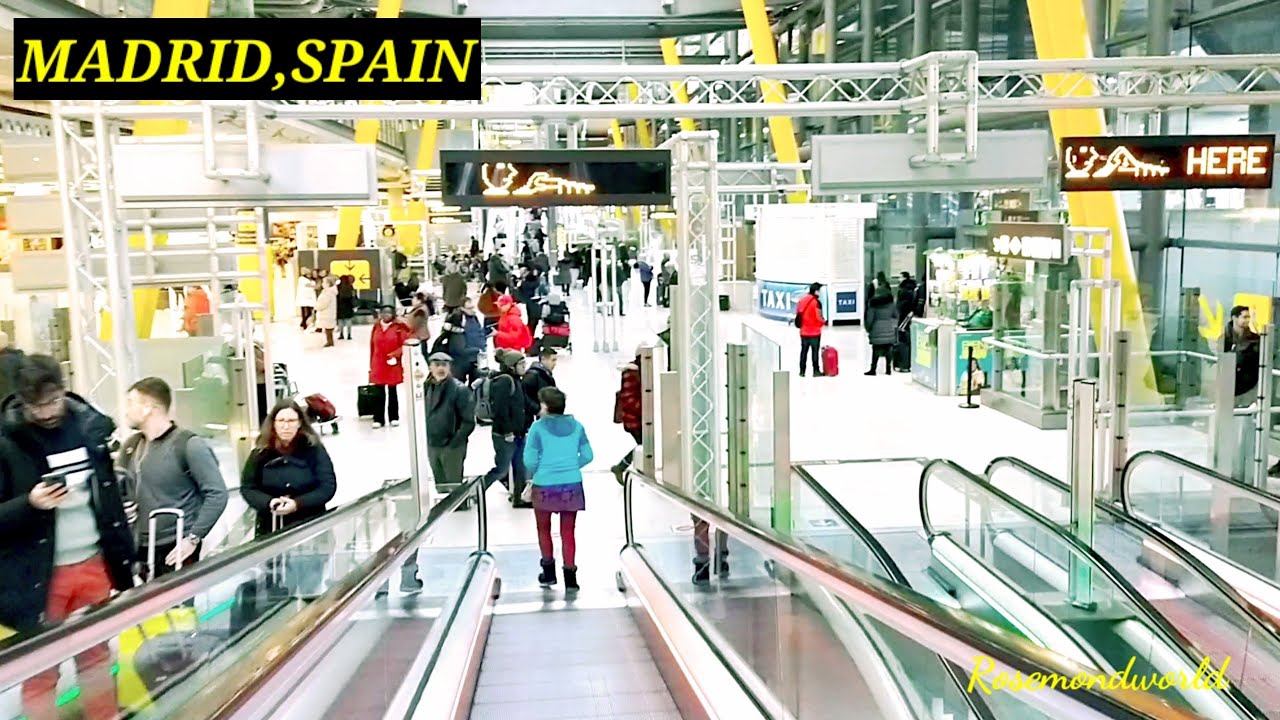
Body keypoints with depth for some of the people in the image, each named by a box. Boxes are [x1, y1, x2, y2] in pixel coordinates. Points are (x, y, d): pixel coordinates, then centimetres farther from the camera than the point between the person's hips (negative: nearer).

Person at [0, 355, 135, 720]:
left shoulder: (90, 425, 0)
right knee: (40, 672, 5)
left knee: (97, 658, 15)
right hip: (36, 576, -3)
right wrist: (29, 504, -26)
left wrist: (124, 557, 10)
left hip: (93, 564, 4)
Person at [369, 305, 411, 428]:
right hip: (378, 365, 2)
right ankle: (378, 419, 9)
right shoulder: (376, 327, 4)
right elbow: (372, 346, 8)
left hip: (393, 365, -2)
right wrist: (371, 366, 8)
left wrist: (396, 354, -21)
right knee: (379, 393, 4)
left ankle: (394, 417, 17)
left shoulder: (399, 327, -5)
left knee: (392, 391, 8)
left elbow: (405, 344, -5)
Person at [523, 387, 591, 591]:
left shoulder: (538, 427, -10)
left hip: (545, 486, -2)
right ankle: (570, 576, 6)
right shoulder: (576, 426, 0)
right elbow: (587, 456, 2)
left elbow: (530, 460, -12)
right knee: (568, 532, 9)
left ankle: (549, 573, 26)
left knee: (544, 529, 18)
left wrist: (533, 474, 8)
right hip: (572, 486, 2)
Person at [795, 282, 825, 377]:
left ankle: (802, 371, 12)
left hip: (804, 331, 6)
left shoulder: (801, 300, 6)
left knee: (804, 351, 11)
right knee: (815, 351, 1)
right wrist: (824, 322, 4)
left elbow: (798, 314, 11)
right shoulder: (816, 302, -14)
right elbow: (819, 317, -16)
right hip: (814, 332, -6)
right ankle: (816, 371, 4)